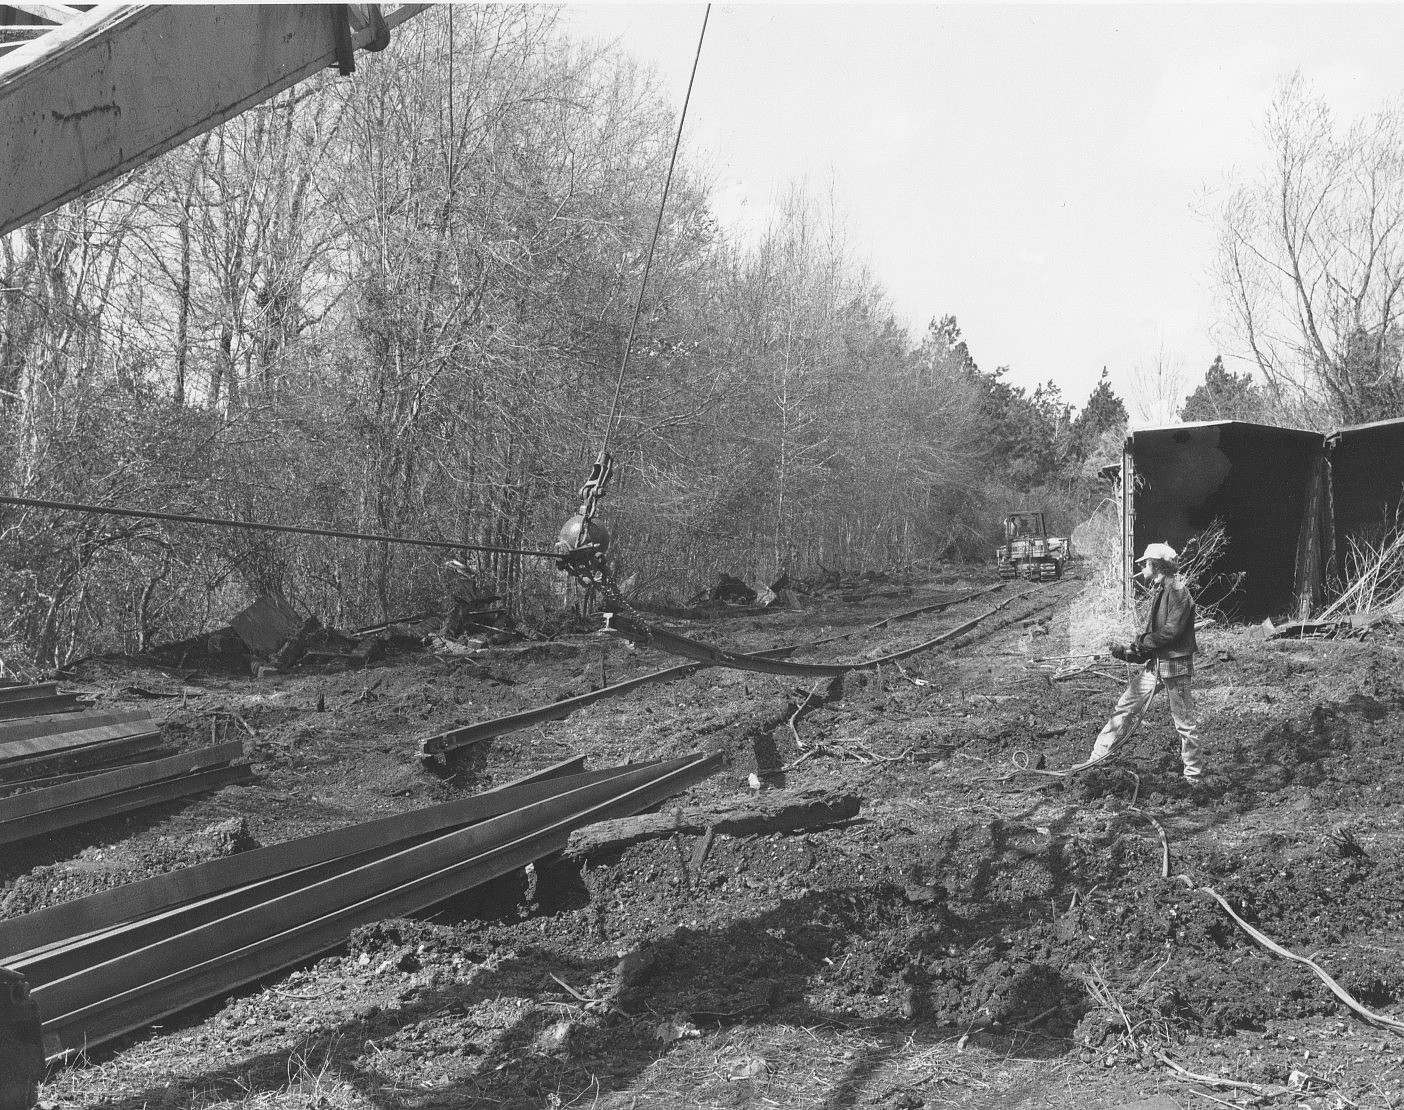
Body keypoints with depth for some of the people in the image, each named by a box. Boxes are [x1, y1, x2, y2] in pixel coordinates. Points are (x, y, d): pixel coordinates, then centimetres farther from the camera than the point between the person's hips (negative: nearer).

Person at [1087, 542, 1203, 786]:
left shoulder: (1178, 591, -14)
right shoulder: (1157, 591, 14)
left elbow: (1171, 631, -21)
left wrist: (1140, 645, -13)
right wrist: (1133, 651, 1)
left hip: (1175, 663, -9)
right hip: (1153, 663, 9)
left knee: (1185, 722, 1)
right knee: (1124, 710, 5)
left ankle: (1195, 776, 11)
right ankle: (1096, 759, 7)